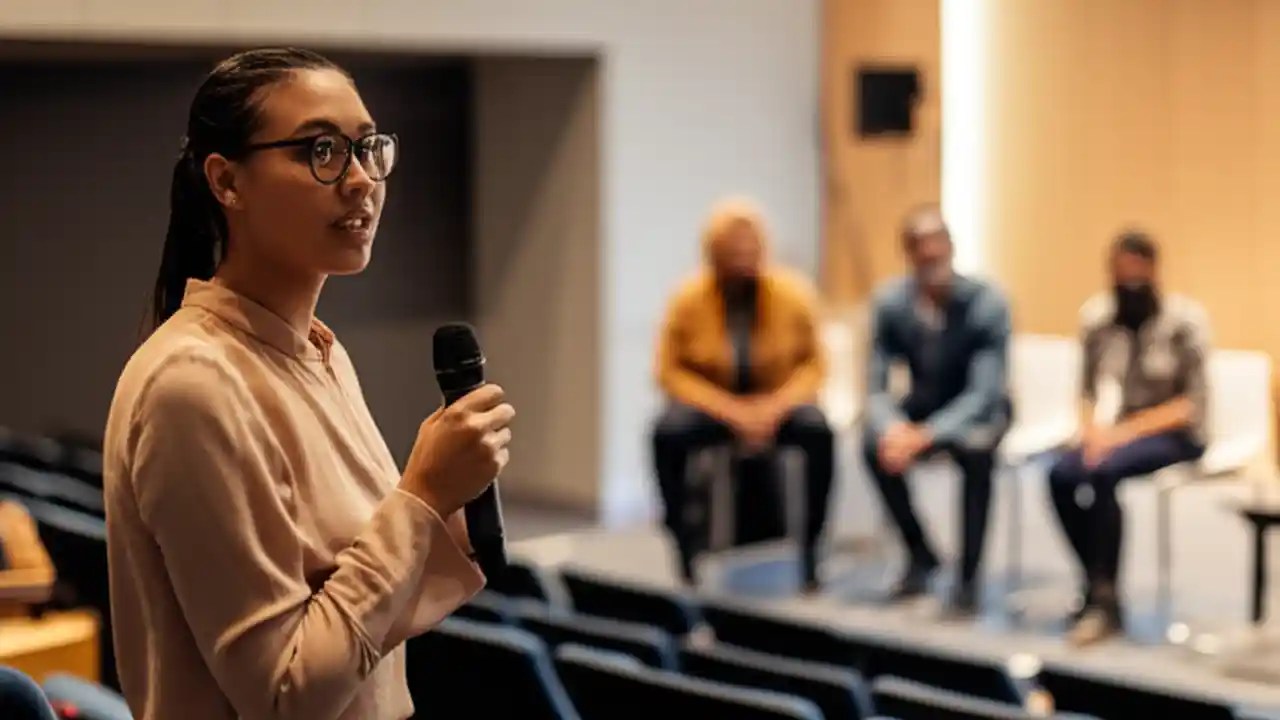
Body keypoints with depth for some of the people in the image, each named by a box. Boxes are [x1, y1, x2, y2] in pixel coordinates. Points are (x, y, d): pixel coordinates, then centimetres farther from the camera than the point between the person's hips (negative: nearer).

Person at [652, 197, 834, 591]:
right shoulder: (689, 298, -10)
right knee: (668, 433, -31)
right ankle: (686, 552, -19)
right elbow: (670, 372, -7)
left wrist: (776, 407, -20)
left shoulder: (793, 293, -8)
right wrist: (730, 412, -20)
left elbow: (814, 365, -2)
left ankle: (808, 550, -18)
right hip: (711, 403, 0)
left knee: (818, 430, -31)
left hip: (778, 404, 1)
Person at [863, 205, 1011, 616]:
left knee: (975, 451, -37)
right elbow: (876, 388, -12)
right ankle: (920, 555, -6)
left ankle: (968, 578, -25)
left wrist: (927, 436, -40)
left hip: (979, 409, -3)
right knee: (876, 446, -28)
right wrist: (893, 426, -36)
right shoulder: (890, 302, -15)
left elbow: (983, 392, -26)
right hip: (924, 402, 3)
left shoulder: (986, 303, -23)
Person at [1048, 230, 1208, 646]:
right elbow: (1092, 387, 6)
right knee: (1061, 476, -25)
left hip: (1175, 433, -4)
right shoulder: (1097, 315, 1)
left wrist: (1125, 431, -22)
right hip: (1118, 432, 4)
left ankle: (1104, 599, -24)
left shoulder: (1185, 319, -12)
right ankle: (1098, 589, -13)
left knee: (1102, 473, -32)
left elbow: (1192, 403, -14)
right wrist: (1092, 431, -14)